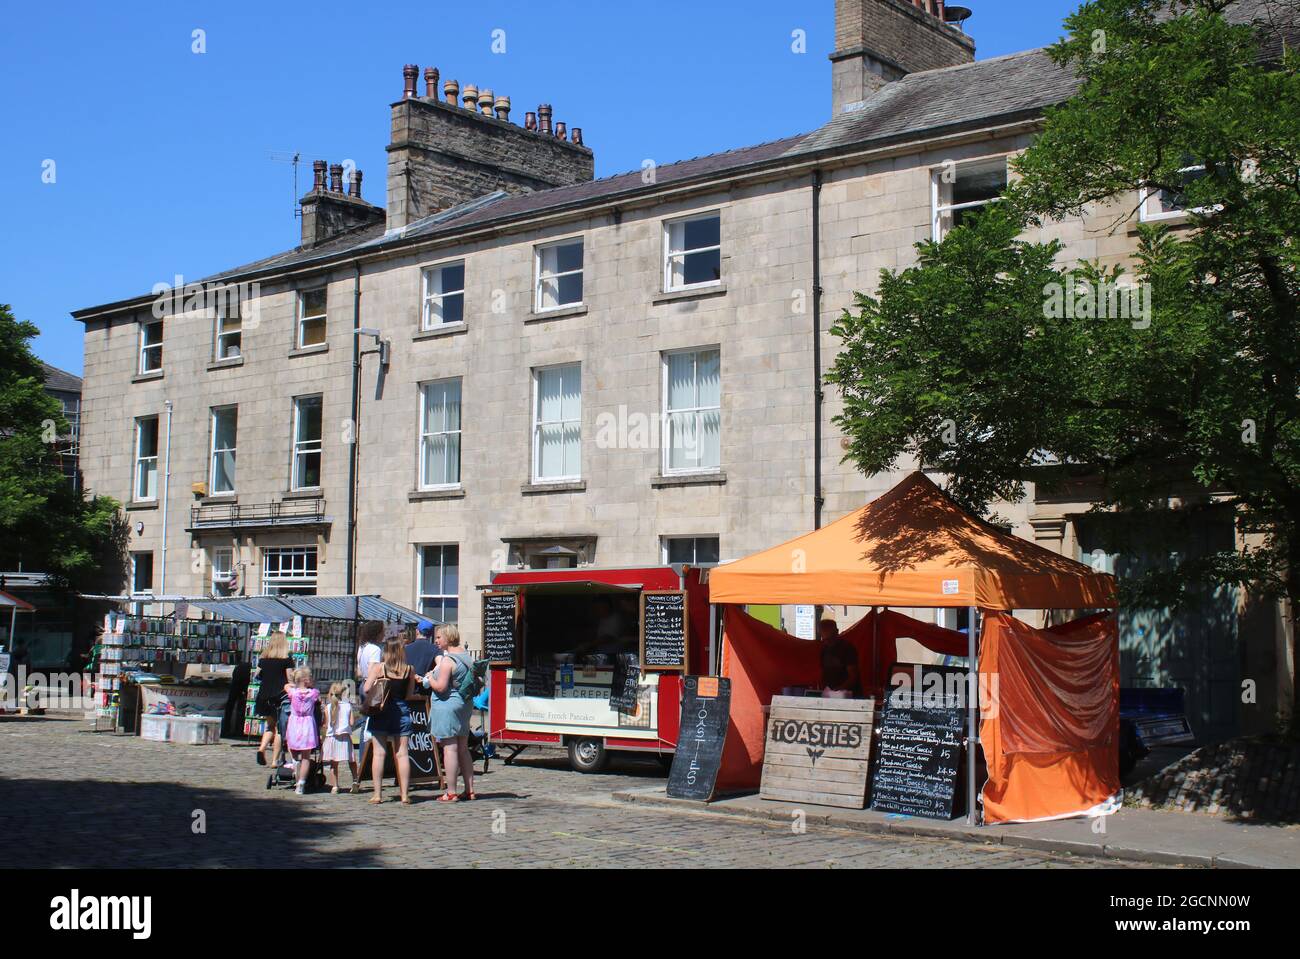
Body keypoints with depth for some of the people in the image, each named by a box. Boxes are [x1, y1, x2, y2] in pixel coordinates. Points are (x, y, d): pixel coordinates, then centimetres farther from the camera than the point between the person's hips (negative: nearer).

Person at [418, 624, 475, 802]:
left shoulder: (447, 660, -16)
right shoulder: (466, 657, 12)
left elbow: (440, 687, -21)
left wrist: (429, 678, -4)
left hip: (447, 705, -9)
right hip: (464, 705, 9)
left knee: (449, 749, -6)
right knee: (463, 749, 13)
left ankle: (451, 793, -5)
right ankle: (469, 790, 15)